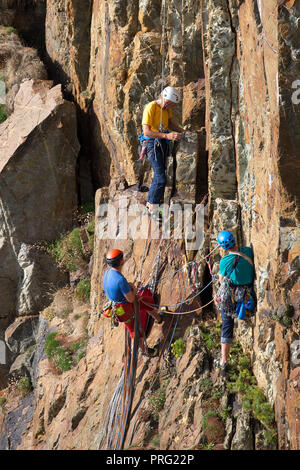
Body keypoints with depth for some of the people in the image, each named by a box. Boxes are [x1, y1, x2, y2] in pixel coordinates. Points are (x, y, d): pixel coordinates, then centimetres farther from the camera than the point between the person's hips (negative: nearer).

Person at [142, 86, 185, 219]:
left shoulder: (167, 108, 6)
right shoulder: (150, 108, -19)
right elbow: (147, 132, -25)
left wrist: (182, 131, 6)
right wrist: (167, 135, -32)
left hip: (163, 143, 8)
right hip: (153, 144, -8)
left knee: (159, 177, 15)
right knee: (161, 179, -14)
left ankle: (150, 204, 29)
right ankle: (152, 209, -4)